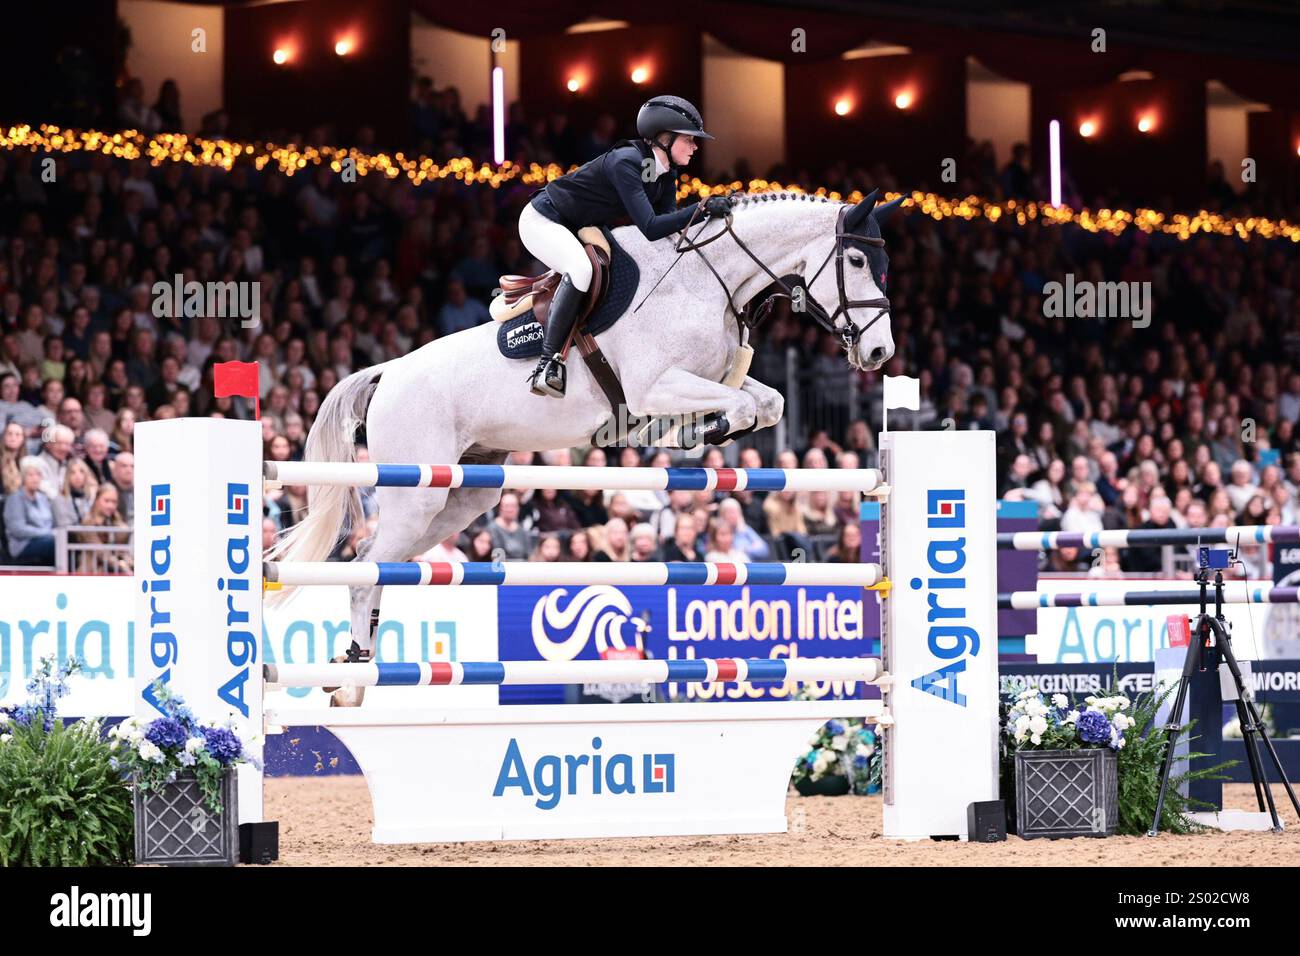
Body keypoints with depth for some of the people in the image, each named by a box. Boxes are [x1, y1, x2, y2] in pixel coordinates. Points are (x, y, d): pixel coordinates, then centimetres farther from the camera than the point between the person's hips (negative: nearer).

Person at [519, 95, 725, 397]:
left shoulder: (666, 174, -1)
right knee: (580, 268, -35)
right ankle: (547, 364, -36)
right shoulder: (626, 162, -29)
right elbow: (650, 228, -36)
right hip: (542, 221, -10)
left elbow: (670, 225, -5)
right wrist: (702, 208, -40)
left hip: (581, 229, 10)